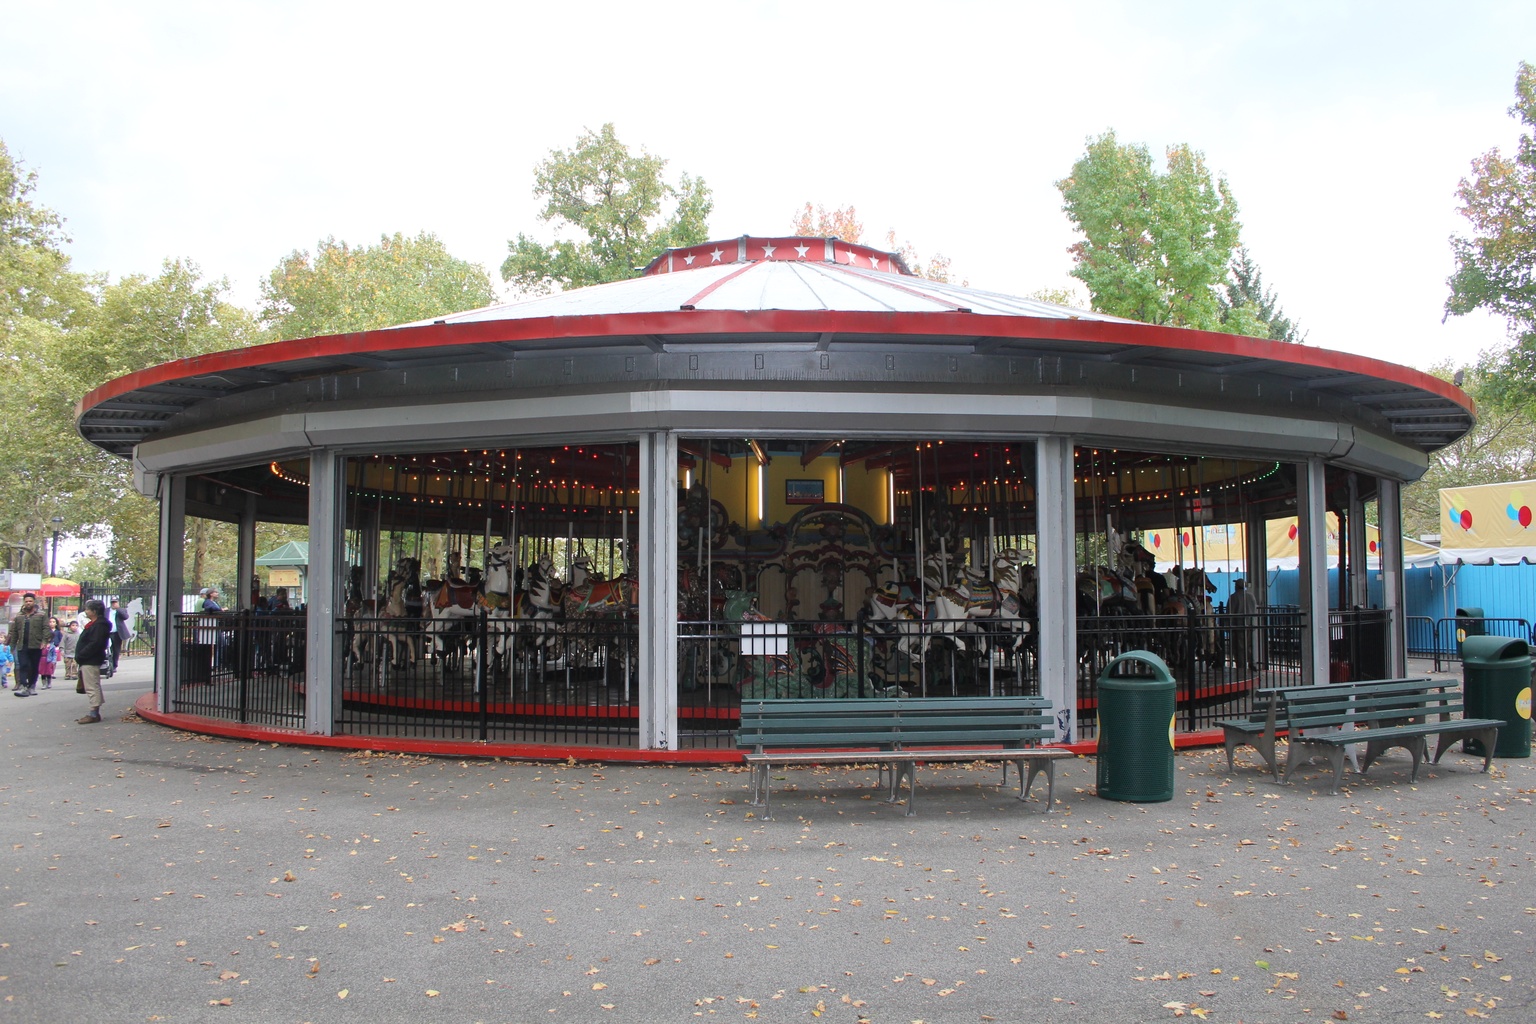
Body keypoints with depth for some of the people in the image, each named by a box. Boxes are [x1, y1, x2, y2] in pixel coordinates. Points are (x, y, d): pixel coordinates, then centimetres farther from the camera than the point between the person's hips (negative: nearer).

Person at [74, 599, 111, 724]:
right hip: (88, 661, 11)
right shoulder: (94, 624, 18)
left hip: (91, 662, -11)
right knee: (93, 687, 13)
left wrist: (80, 655, -19)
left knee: (92, 687, -8)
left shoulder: (100, 625, -16)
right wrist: (79, 656, 12)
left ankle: (94, 714, -7)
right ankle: (95, 713, 18)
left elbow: (94, 644, -24)